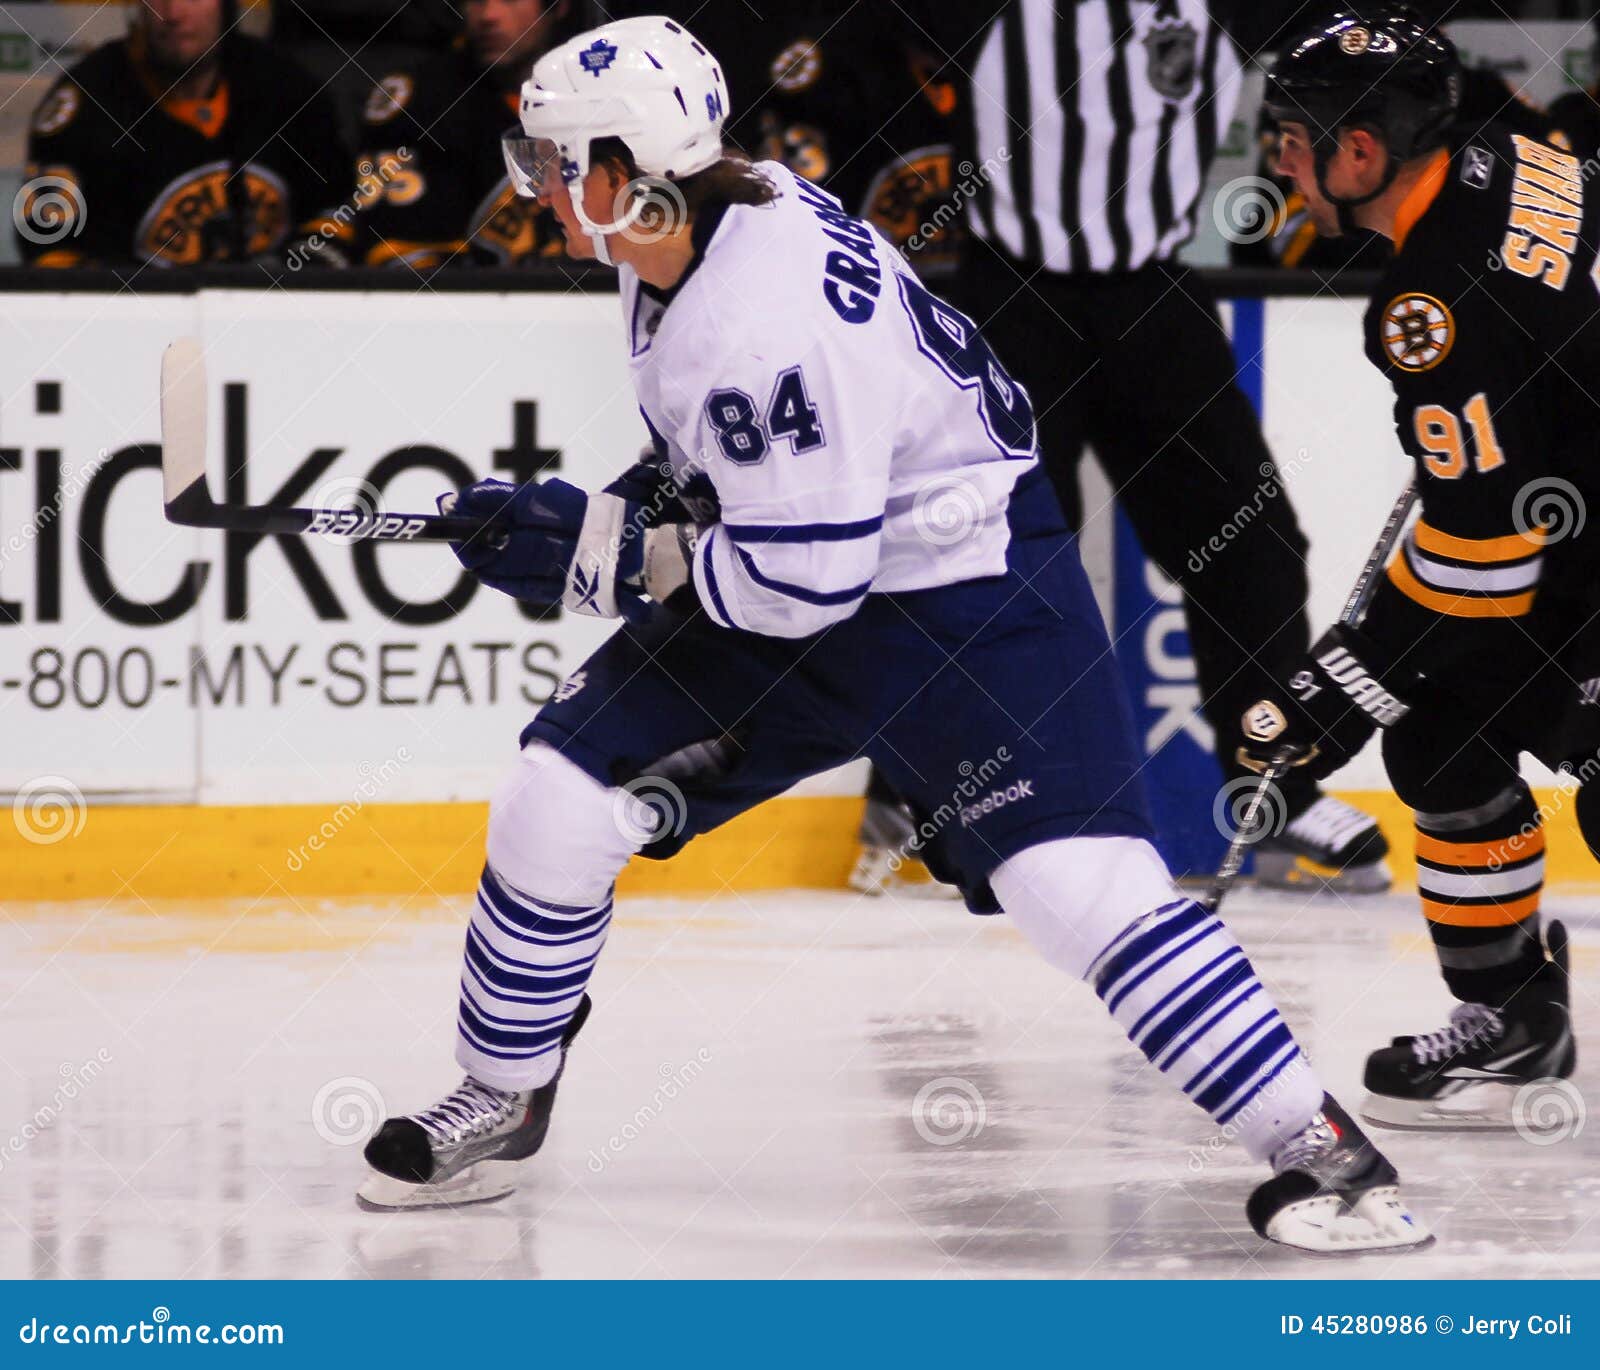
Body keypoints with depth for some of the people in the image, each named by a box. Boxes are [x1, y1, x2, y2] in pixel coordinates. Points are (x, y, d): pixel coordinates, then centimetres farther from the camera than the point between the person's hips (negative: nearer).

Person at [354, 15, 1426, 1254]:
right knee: (559, 801, 1)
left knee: (1079, 881, -21)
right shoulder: (731, 207, -3)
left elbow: (803, 580, -29)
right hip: (796, 560, 9)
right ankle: (502, 1103, 20)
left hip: (969, 594, -9)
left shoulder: (760, 326, -31)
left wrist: (594, 548, -21)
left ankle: (1321, 1148, -13)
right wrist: (660, 496, 7)